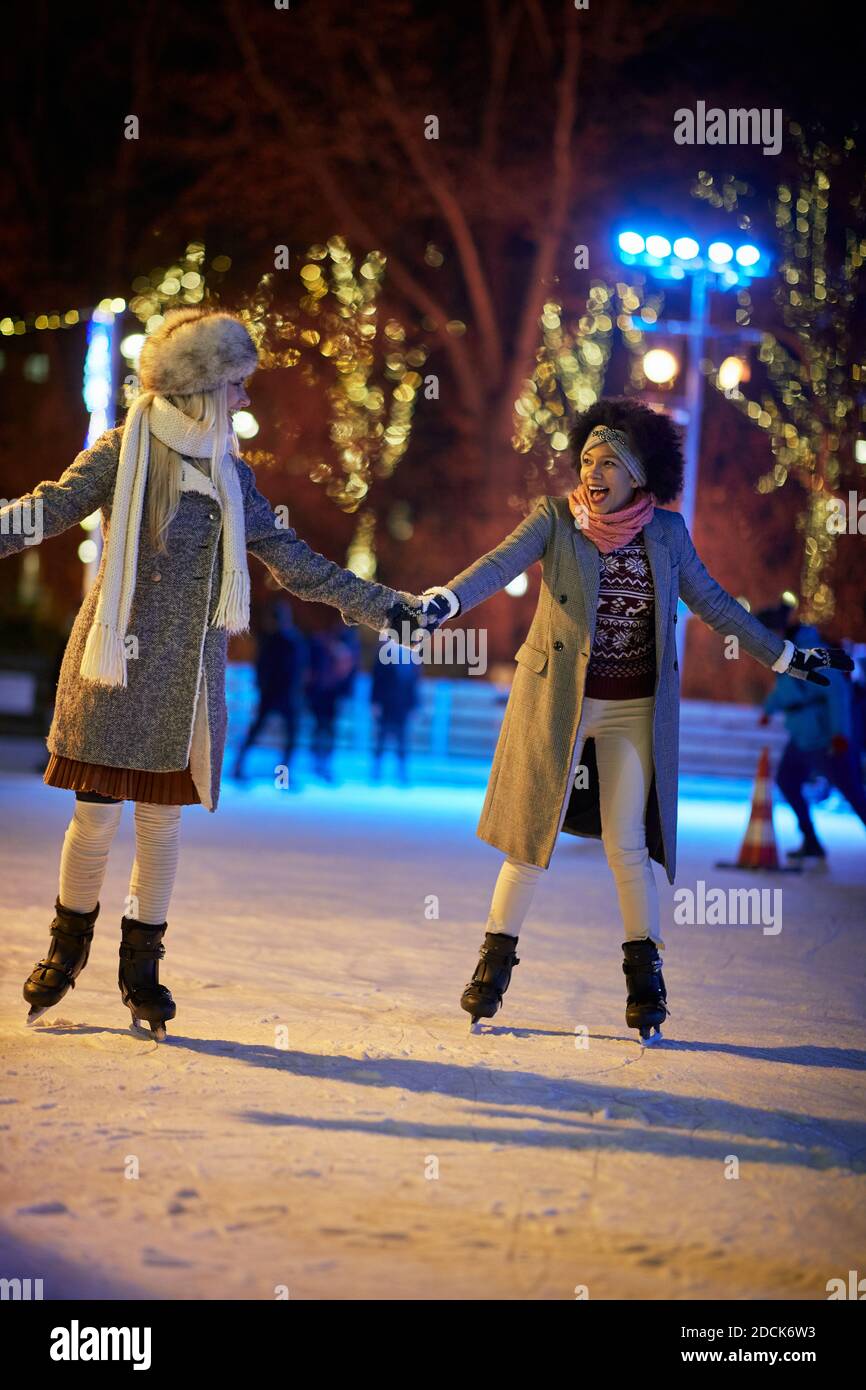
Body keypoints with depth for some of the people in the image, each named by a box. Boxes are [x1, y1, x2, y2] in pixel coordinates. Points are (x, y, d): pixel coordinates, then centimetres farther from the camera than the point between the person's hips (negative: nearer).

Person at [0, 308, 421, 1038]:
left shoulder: (233, 476, 11)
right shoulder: (123, 453, -2)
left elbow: (297, 564, 17)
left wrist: (386, 606, 17)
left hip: (184, 676, 4)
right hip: (115, 663, -4)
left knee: (163, 820, 6)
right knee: (97, 815, -3)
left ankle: (142, 966, 20)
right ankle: (69, 944, 20)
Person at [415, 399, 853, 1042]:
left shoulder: (666, 530, 2)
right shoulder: (556, 517, -5)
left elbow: (712, 601, 11)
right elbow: (500, 565, -18)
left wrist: (786, 656, 15)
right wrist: (442, 601, -36)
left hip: (634, 710, 1)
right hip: (557, 699, -1)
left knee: (626, 844, 1)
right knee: (536, 833, 2)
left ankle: (645, 971, 16)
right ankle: (496, 958, 16)